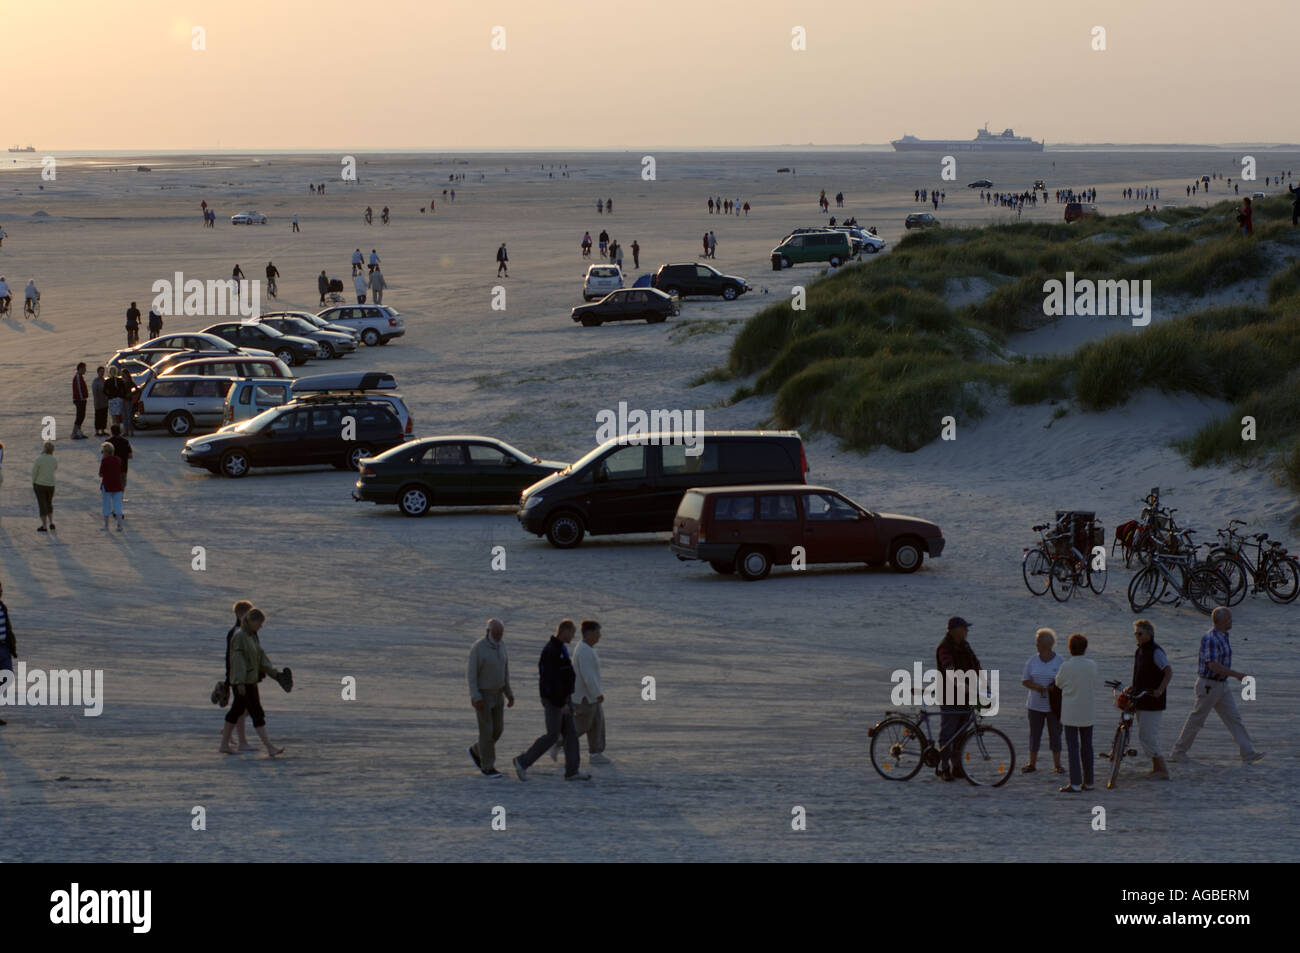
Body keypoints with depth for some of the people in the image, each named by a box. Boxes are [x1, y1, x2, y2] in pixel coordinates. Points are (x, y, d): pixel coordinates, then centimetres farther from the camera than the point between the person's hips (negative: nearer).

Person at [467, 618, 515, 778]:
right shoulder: (478, 648, -21)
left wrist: (509, 694, 12)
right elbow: (471, 674, -19)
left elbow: (504, 670, 11)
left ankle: (475, 751, 33)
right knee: (486, 730, -3)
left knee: (498, 729, 10)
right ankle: (487, 767, 8)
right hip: (481, 694, -7)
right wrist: (476, 697, -26)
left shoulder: (500, 645, 2)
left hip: (496, 694, 7)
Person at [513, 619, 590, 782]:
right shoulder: (551, 651, -21)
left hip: (563, 698, 10)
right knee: (552, 736, -5)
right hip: (554, 700, -10)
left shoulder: (561, 649, 11)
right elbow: (551, 680, -25)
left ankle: (572, 771, 8)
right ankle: (523, 762, 6)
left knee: (570, 733, 6)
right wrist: (562, 704, -24)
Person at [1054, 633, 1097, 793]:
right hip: (1088, 712, 4)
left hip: (1070, 712, -4)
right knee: (1087, 746, 13)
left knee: (1073, 748, -1)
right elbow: (1093, 684, 8)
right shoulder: (1092, 665, -4)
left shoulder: (1065, 667, -15)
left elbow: (1059, 683, 0)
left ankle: (1075, 784, -5)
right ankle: (1088, 782, 18)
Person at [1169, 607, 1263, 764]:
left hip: (1221, 685, 9)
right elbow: (1213, 665, -27)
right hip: (1208, 685, -9)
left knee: (1234, 718, 4)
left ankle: (1248, 754, 3)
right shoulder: (1210, 638, -20)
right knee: (1196, 720, 1)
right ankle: (1178, 753, 13)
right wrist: (1236, 674, -24)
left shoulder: (1223, 636, 11)